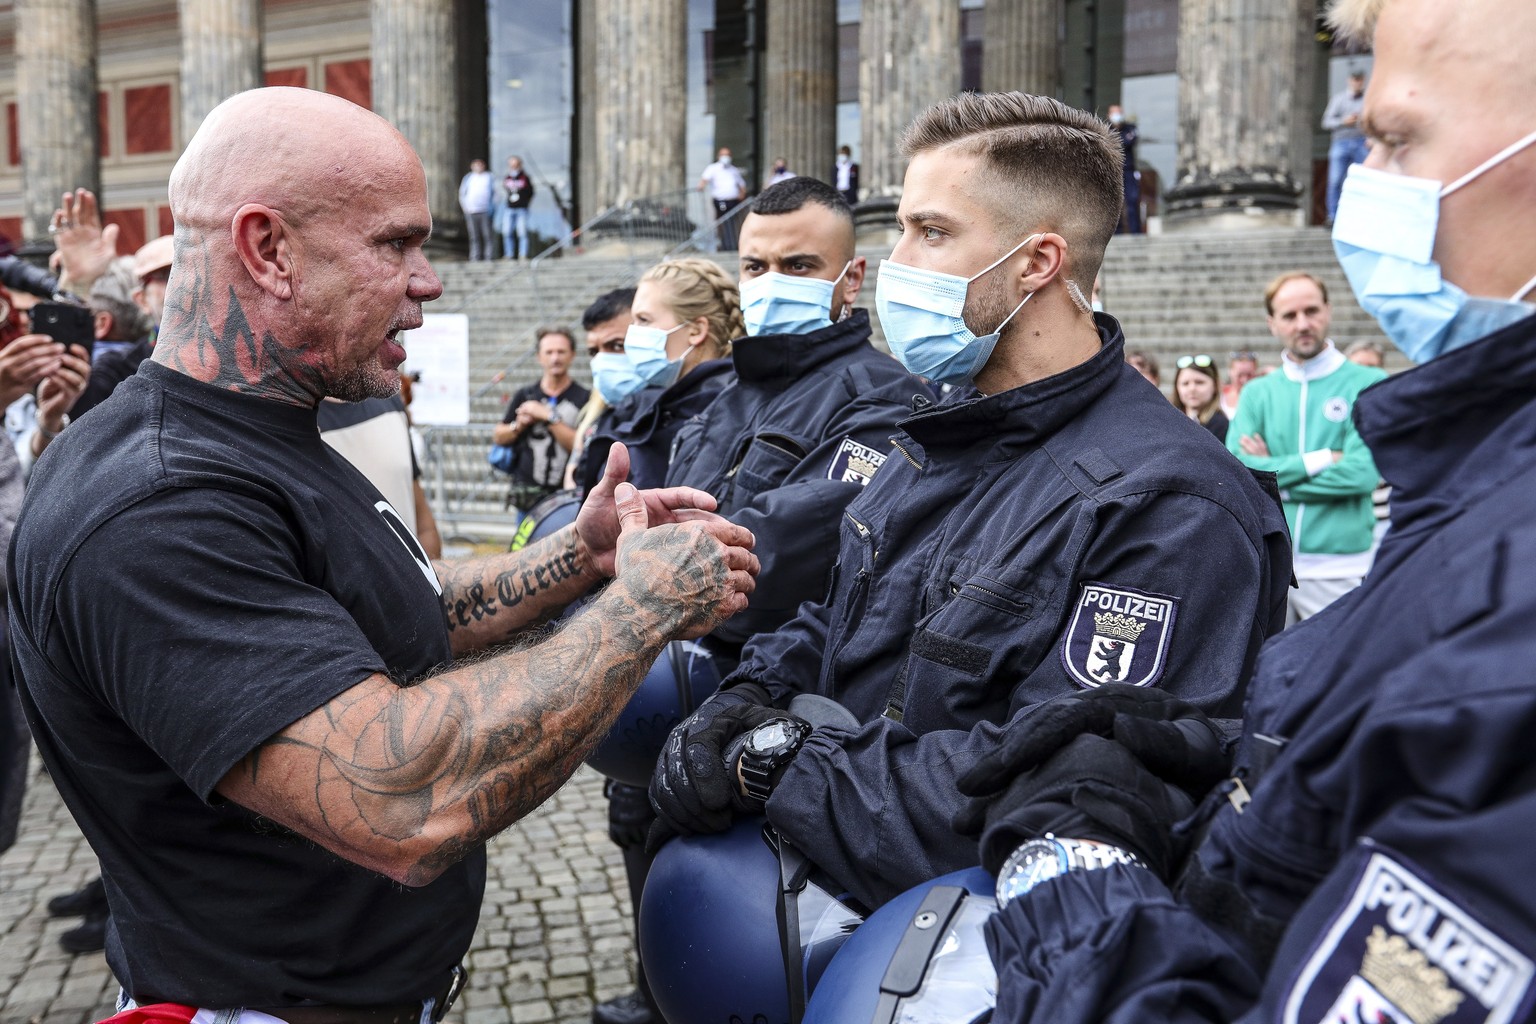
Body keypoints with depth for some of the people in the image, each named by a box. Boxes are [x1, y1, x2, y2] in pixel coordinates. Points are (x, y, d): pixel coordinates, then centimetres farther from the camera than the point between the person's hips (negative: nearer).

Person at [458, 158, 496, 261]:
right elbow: (462, 194, 14)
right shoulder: (468, 177, 12)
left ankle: (488, 257, -2)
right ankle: (475, 257, 1)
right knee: (474, 236, -1)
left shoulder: (489, 177, 10)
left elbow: (494, 193, 13)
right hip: (471, 212, 1)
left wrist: (492, 206, 2)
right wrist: (465, 207, 3)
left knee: (487, 235, -6)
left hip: (485, 212, -1)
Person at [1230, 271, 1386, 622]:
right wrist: (1322, 459, -11)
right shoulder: (1256, 393, 7)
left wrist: (1272, 473, -8)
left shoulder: (1369, 385, -2)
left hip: (1340, 567, -3)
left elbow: (1362, 472, -14)